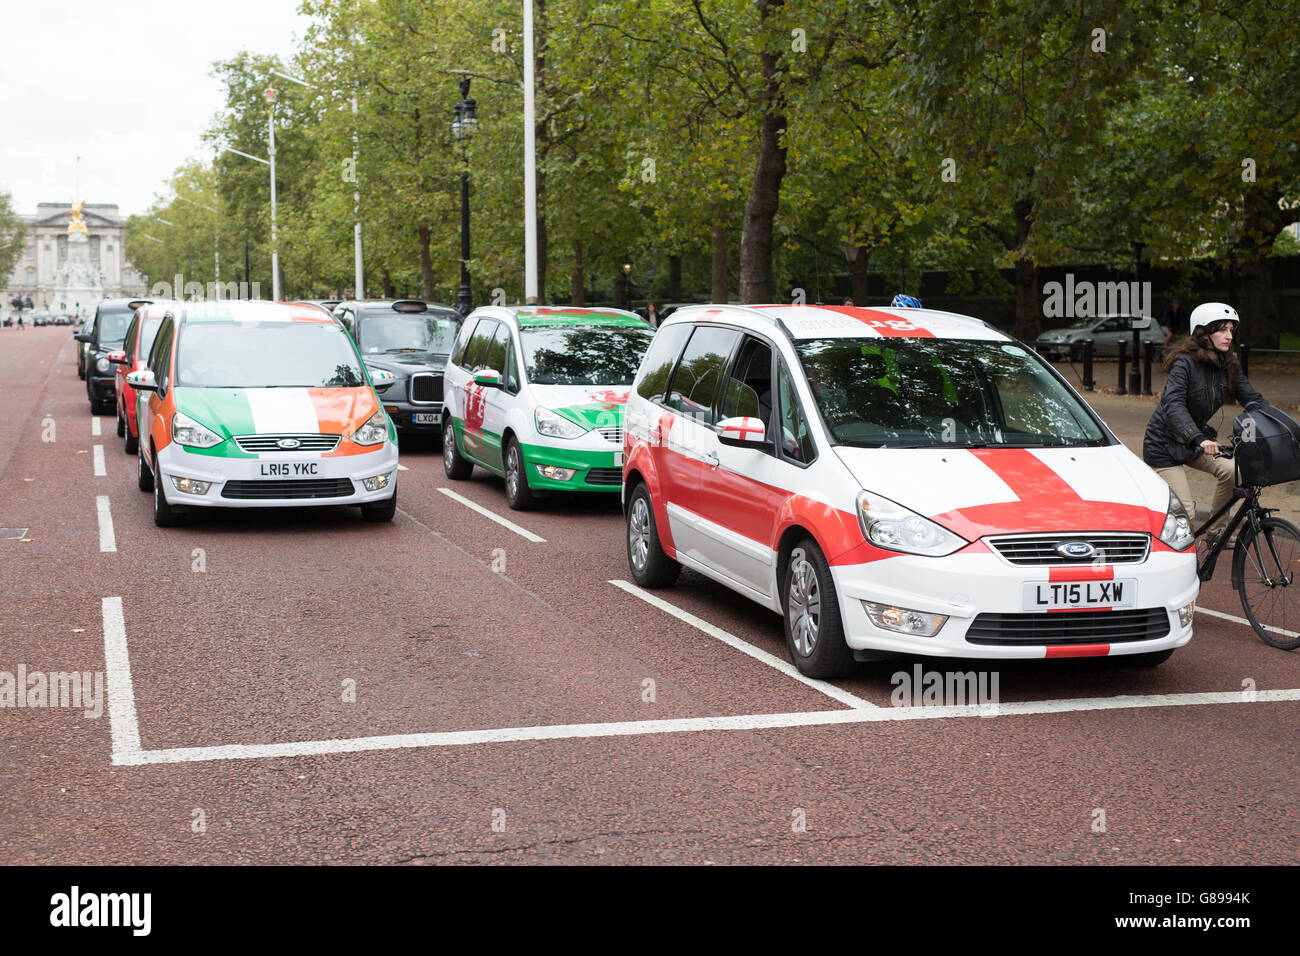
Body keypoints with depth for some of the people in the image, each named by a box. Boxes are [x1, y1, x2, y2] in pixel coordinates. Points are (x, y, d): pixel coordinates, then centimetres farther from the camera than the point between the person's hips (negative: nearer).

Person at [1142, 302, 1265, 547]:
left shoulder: (1229, 366, -2)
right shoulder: (1185, 363, -23)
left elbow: (1252, 399, -4)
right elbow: (1173, 405, -36)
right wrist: (1199, 440, -50)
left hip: (1195, 441, 7)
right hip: (1164, 444, -7)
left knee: (1232, 471, -16)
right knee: (1184, 514, -14)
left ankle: (1217, 531, 4)